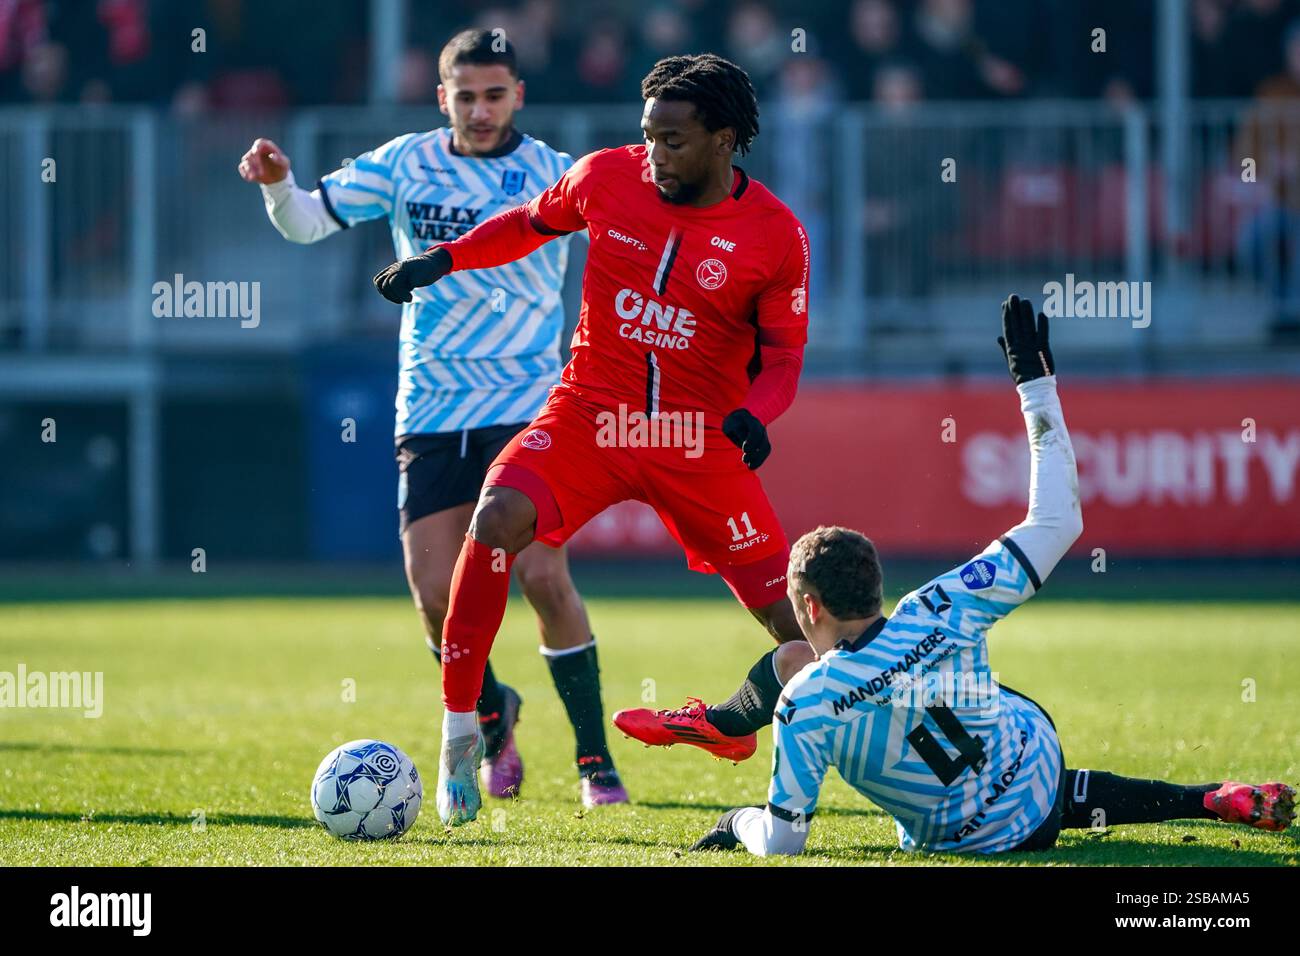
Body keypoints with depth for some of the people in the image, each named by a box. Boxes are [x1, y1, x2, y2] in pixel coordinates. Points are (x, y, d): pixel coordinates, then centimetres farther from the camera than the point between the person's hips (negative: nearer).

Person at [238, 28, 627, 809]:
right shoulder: (404, 166, 4)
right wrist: (277, 184, -15)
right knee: (436, 597, -3)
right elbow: (307, 220, 5)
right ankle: (493, 717, 26)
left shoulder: (555, 175, -2)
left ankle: (597, 760, -2)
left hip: (528, 406, -2)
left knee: (545, 576, -14)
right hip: (432, 414, 2)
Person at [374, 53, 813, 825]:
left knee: (794, 620, -5)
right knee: (496, 521, -26)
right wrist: (444, 258, 5)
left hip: (699, 442, -1)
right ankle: (460, 731, -15)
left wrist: (755, 413, -21)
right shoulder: (606, 178, -4)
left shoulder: (776, 235, -9)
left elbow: (783, 354, -1)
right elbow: (534, 223, 16)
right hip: (589, 415, 1)